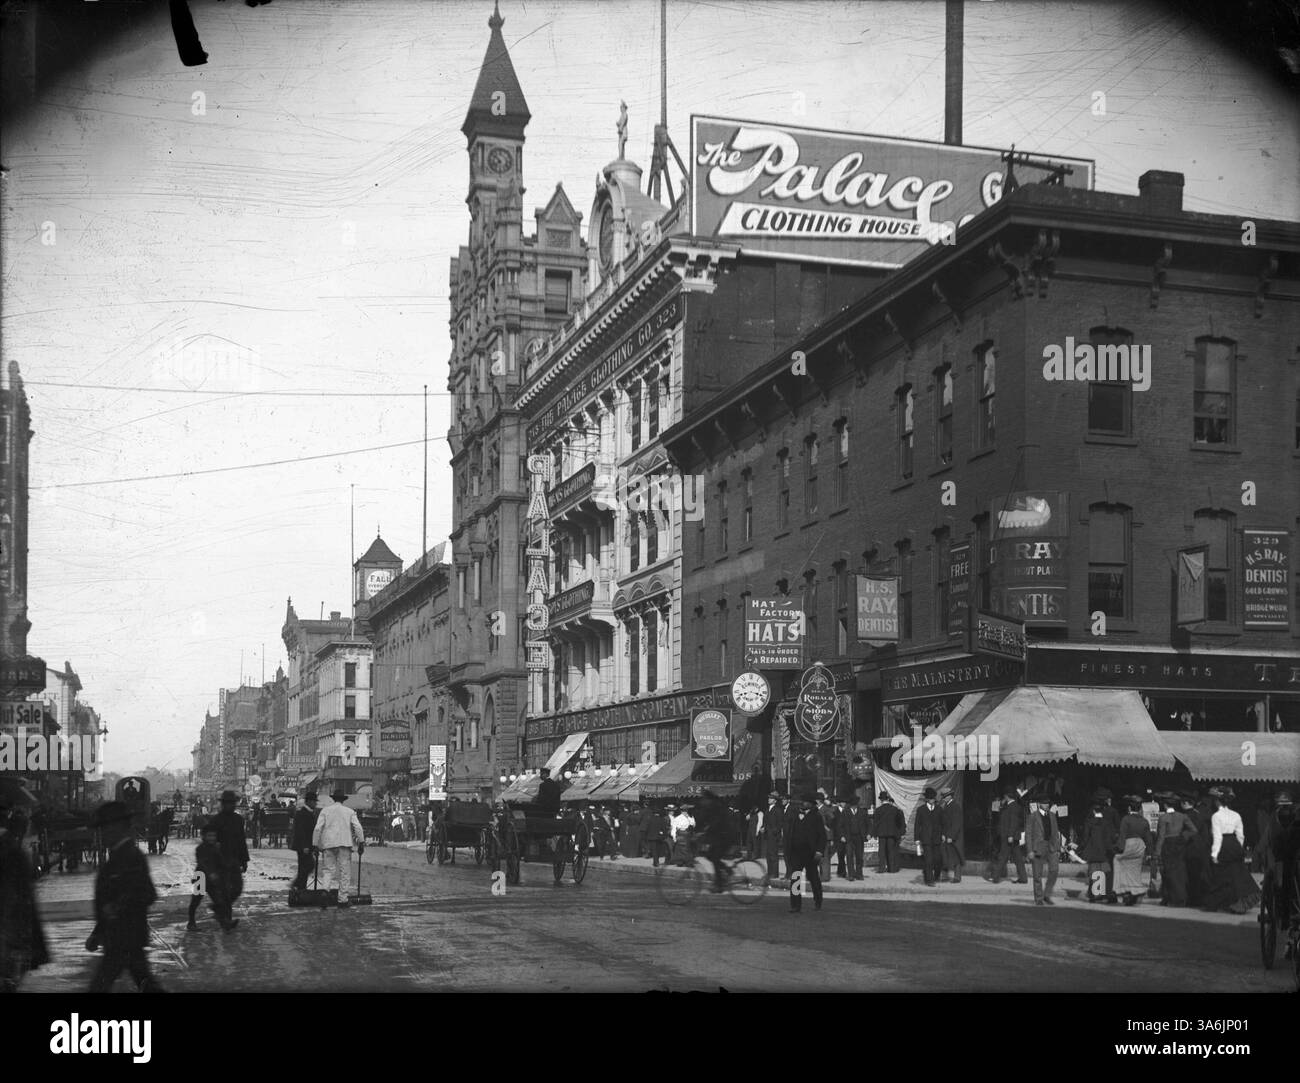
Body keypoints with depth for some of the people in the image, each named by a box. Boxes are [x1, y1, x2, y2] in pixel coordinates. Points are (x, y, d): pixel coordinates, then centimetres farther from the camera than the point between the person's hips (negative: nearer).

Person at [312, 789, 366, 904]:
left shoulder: (325, 811, 12)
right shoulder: (349, 811, 12)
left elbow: (317, 828, 3)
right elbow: (358, 827, -1)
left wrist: (315, 845, 9)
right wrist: (361, 842, 1)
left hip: (328, 844, 1)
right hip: (345, 843, 0)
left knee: (330, 869, 6)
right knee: (344, 872, 2)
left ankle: (333, 887, -22)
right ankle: (342, 899, 1)